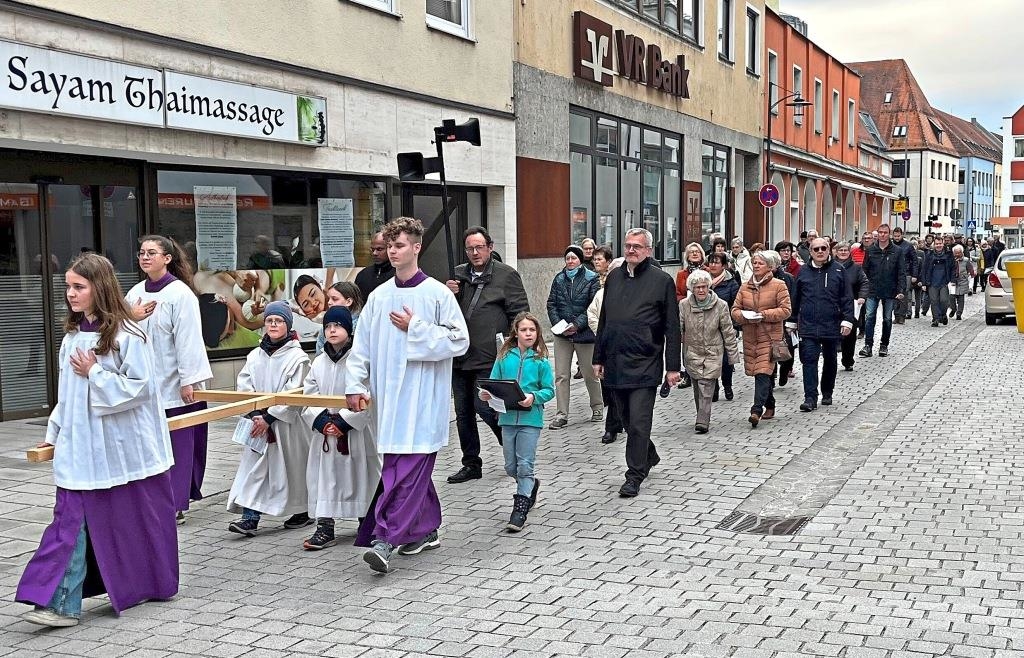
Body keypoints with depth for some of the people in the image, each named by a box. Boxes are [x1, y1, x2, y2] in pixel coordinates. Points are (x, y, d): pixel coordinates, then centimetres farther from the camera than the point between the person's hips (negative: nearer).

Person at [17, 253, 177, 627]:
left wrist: (94, 374, -16)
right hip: (80, 447, 6)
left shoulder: (126, 335, -13)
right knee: (71, 520, -1)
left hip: (124, 446, -6)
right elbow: (67, 393, 16)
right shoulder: (72, 335, 9)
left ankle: (151, 584, 28)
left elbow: (140, 386, -16)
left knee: (136, 518, 9)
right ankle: (62, 603, 0)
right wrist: (55, 432, 14)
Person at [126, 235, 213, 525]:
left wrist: (188, 381, -16)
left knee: (178, 444, 2)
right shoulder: (136, 293, 9)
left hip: (175, 384, -6)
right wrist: (130, 319, -7)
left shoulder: (180, 293, -10)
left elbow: (188, 338, -14)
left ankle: (175, 504, 9)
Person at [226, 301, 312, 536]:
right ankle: (250, 518, -4)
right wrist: (254, 415, -10)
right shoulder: (255, 356, 8)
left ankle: (303, 512, 24)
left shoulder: (297, 357, -8)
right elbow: (244, 387, 4)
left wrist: (268, 417, -16)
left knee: (292, 466, 6)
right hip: (259, 425, 4)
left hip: (287, 424, -4)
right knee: (254, 467, -2)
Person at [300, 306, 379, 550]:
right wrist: (322, 422, -11)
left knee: (359, 475, 7)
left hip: (356, 431, -4)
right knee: (325, 475, 1)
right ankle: (324, 528, 5)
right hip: (325, 432, 4)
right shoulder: (319, 363, 8)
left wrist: (343, 423, -16)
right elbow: (309, 397, 5)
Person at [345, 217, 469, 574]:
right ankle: (426, 530, 25)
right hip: (389, 397, 5)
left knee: (406, 470, -9)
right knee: (413, 469, 12)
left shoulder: (438, 294, -4)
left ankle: (385, 538, -9)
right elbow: (361, 346, 13)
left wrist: (415, 329, -11)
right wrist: (355, 385, 4)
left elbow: (459, 341, -7)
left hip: (423, 397, -5)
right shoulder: (379, 296, 9)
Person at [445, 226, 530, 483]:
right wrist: (449, 295, -1)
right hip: (460, 357, 6)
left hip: (488, 358, -6)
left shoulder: (506, 275, -2)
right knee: (463, 413, 10)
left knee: (484, 407, -11)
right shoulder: (458, 275, 13)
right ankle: (471, 464, 22)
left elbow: (520, 314, -2)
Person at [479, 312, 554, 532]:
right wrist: (486, 394, -12)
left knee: (525, 465, -2)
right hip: (508, 416, 3)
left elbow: (549, 390, -2)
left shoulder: (540, 360, -3)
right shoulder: (504, 357, 4)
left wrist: (533, 397, -19)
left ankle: (520, 509, 7)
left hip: (530, 417, -3)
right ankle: (531, 485, 41)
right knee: (511, 467, 12)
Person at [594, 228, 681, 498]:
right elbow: (603, 321, 17)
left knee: (638, 422, -5)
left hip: (644, 364, -5)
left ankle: (634, 476, 4)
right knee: (627, 419, 15)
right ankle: (649, 456, 36)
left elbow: (672, 328, -4)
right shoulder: (614, 277, 11)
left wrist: (673, 367, -7)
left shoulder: (661, 280, -4)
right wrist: (598, 358, 14)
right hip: (615, 362, 6)